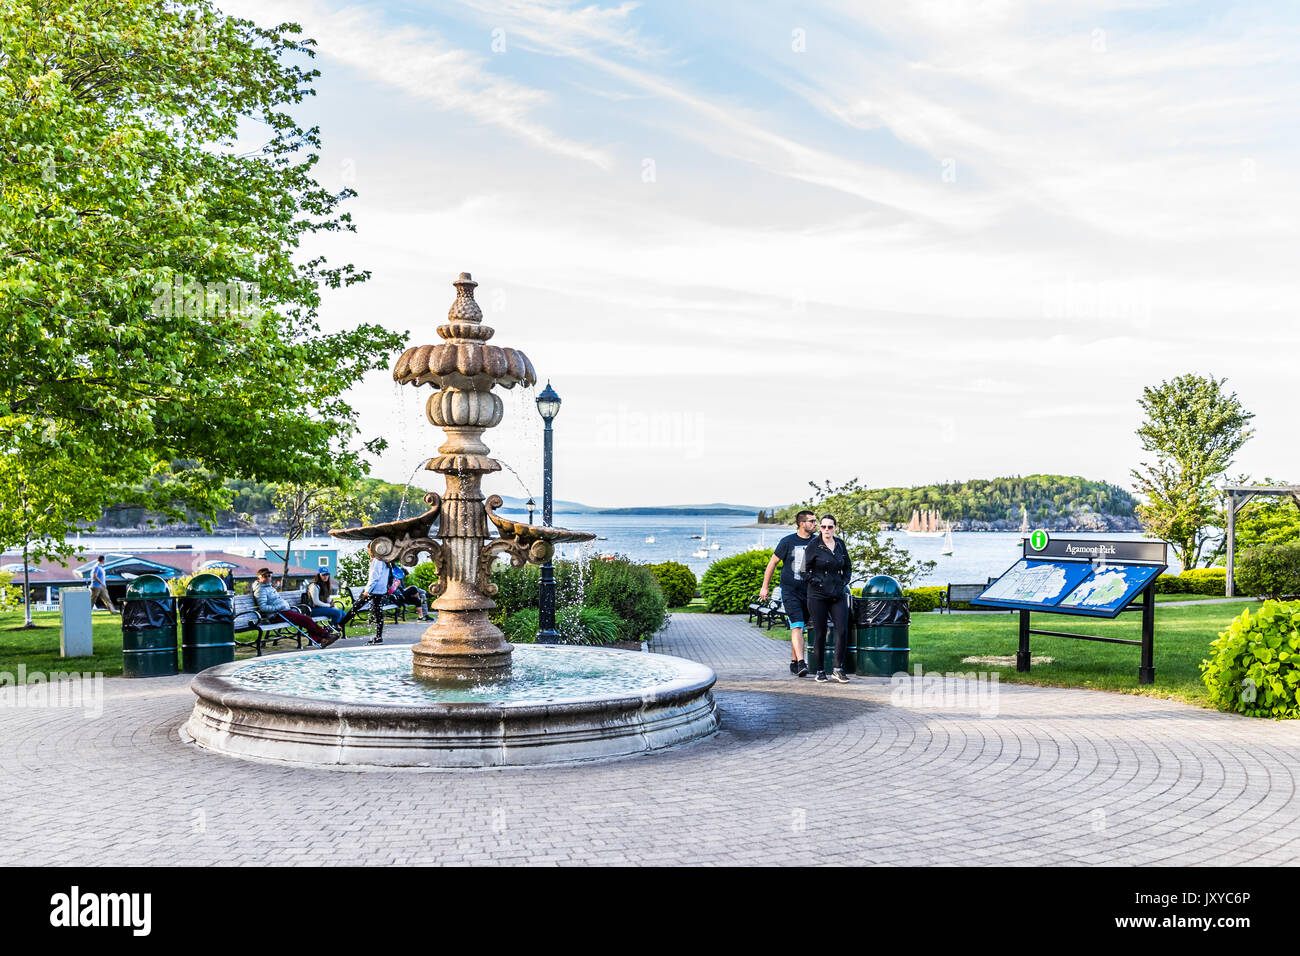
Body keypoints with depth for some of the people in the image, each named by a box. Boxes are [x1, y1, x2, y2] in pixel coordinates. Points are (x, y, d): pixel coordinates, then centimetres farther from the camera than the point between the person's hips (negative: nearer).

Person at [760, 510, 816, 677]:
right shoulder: (788, 542, -5)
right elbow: (772, 563, 3)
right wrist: (764, 587, 2)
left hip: (808, 591, 4)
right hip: (790, 590, -4)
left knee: (799, 628, 9)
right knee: (797, 626, -15)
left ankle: (794, 662, 20)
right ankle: (801, 663, -23)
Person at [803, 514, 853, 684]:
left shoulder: (840, 544, 10)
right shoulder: (813, 546, -3)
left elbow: (848, 567, 20)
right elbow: (805, 570, -1)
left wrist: (844, 582, 6)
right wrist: (816, 582, -10)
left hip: (838, 594, 4)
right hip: (818, 595, -4)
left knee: (843, 630, -8)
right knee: (820, 633, 0)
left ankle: (838, 670, -1)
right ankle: (820, 671, 11)